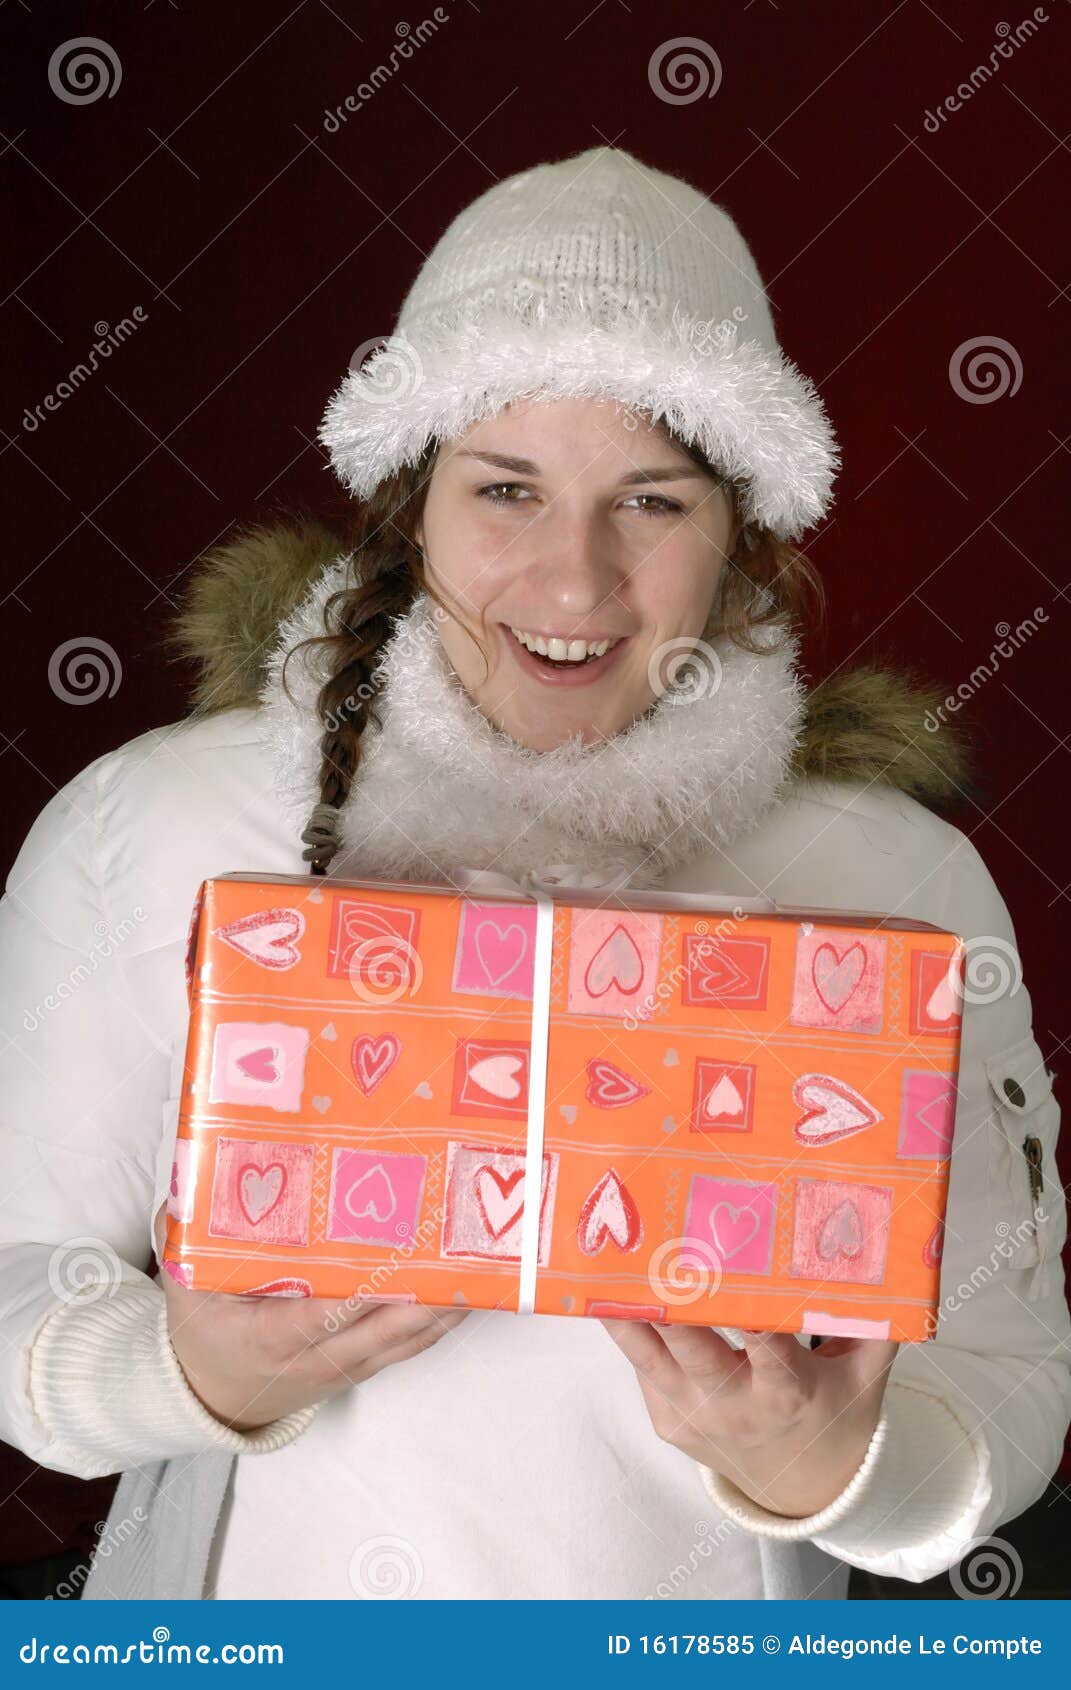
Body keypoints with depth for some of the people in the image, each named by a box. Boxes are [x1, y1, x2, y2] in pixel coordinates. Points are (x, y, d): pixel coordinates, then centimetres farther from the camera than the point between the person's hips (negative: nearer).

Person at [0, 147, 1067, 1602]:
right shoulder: (137, 832, -15)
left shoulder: (898, 886, -14)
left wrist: (821, 1468, -29)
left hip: (695, 1615, 0)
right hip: (254, 1608, 0)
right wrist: (201, 1379, -27)